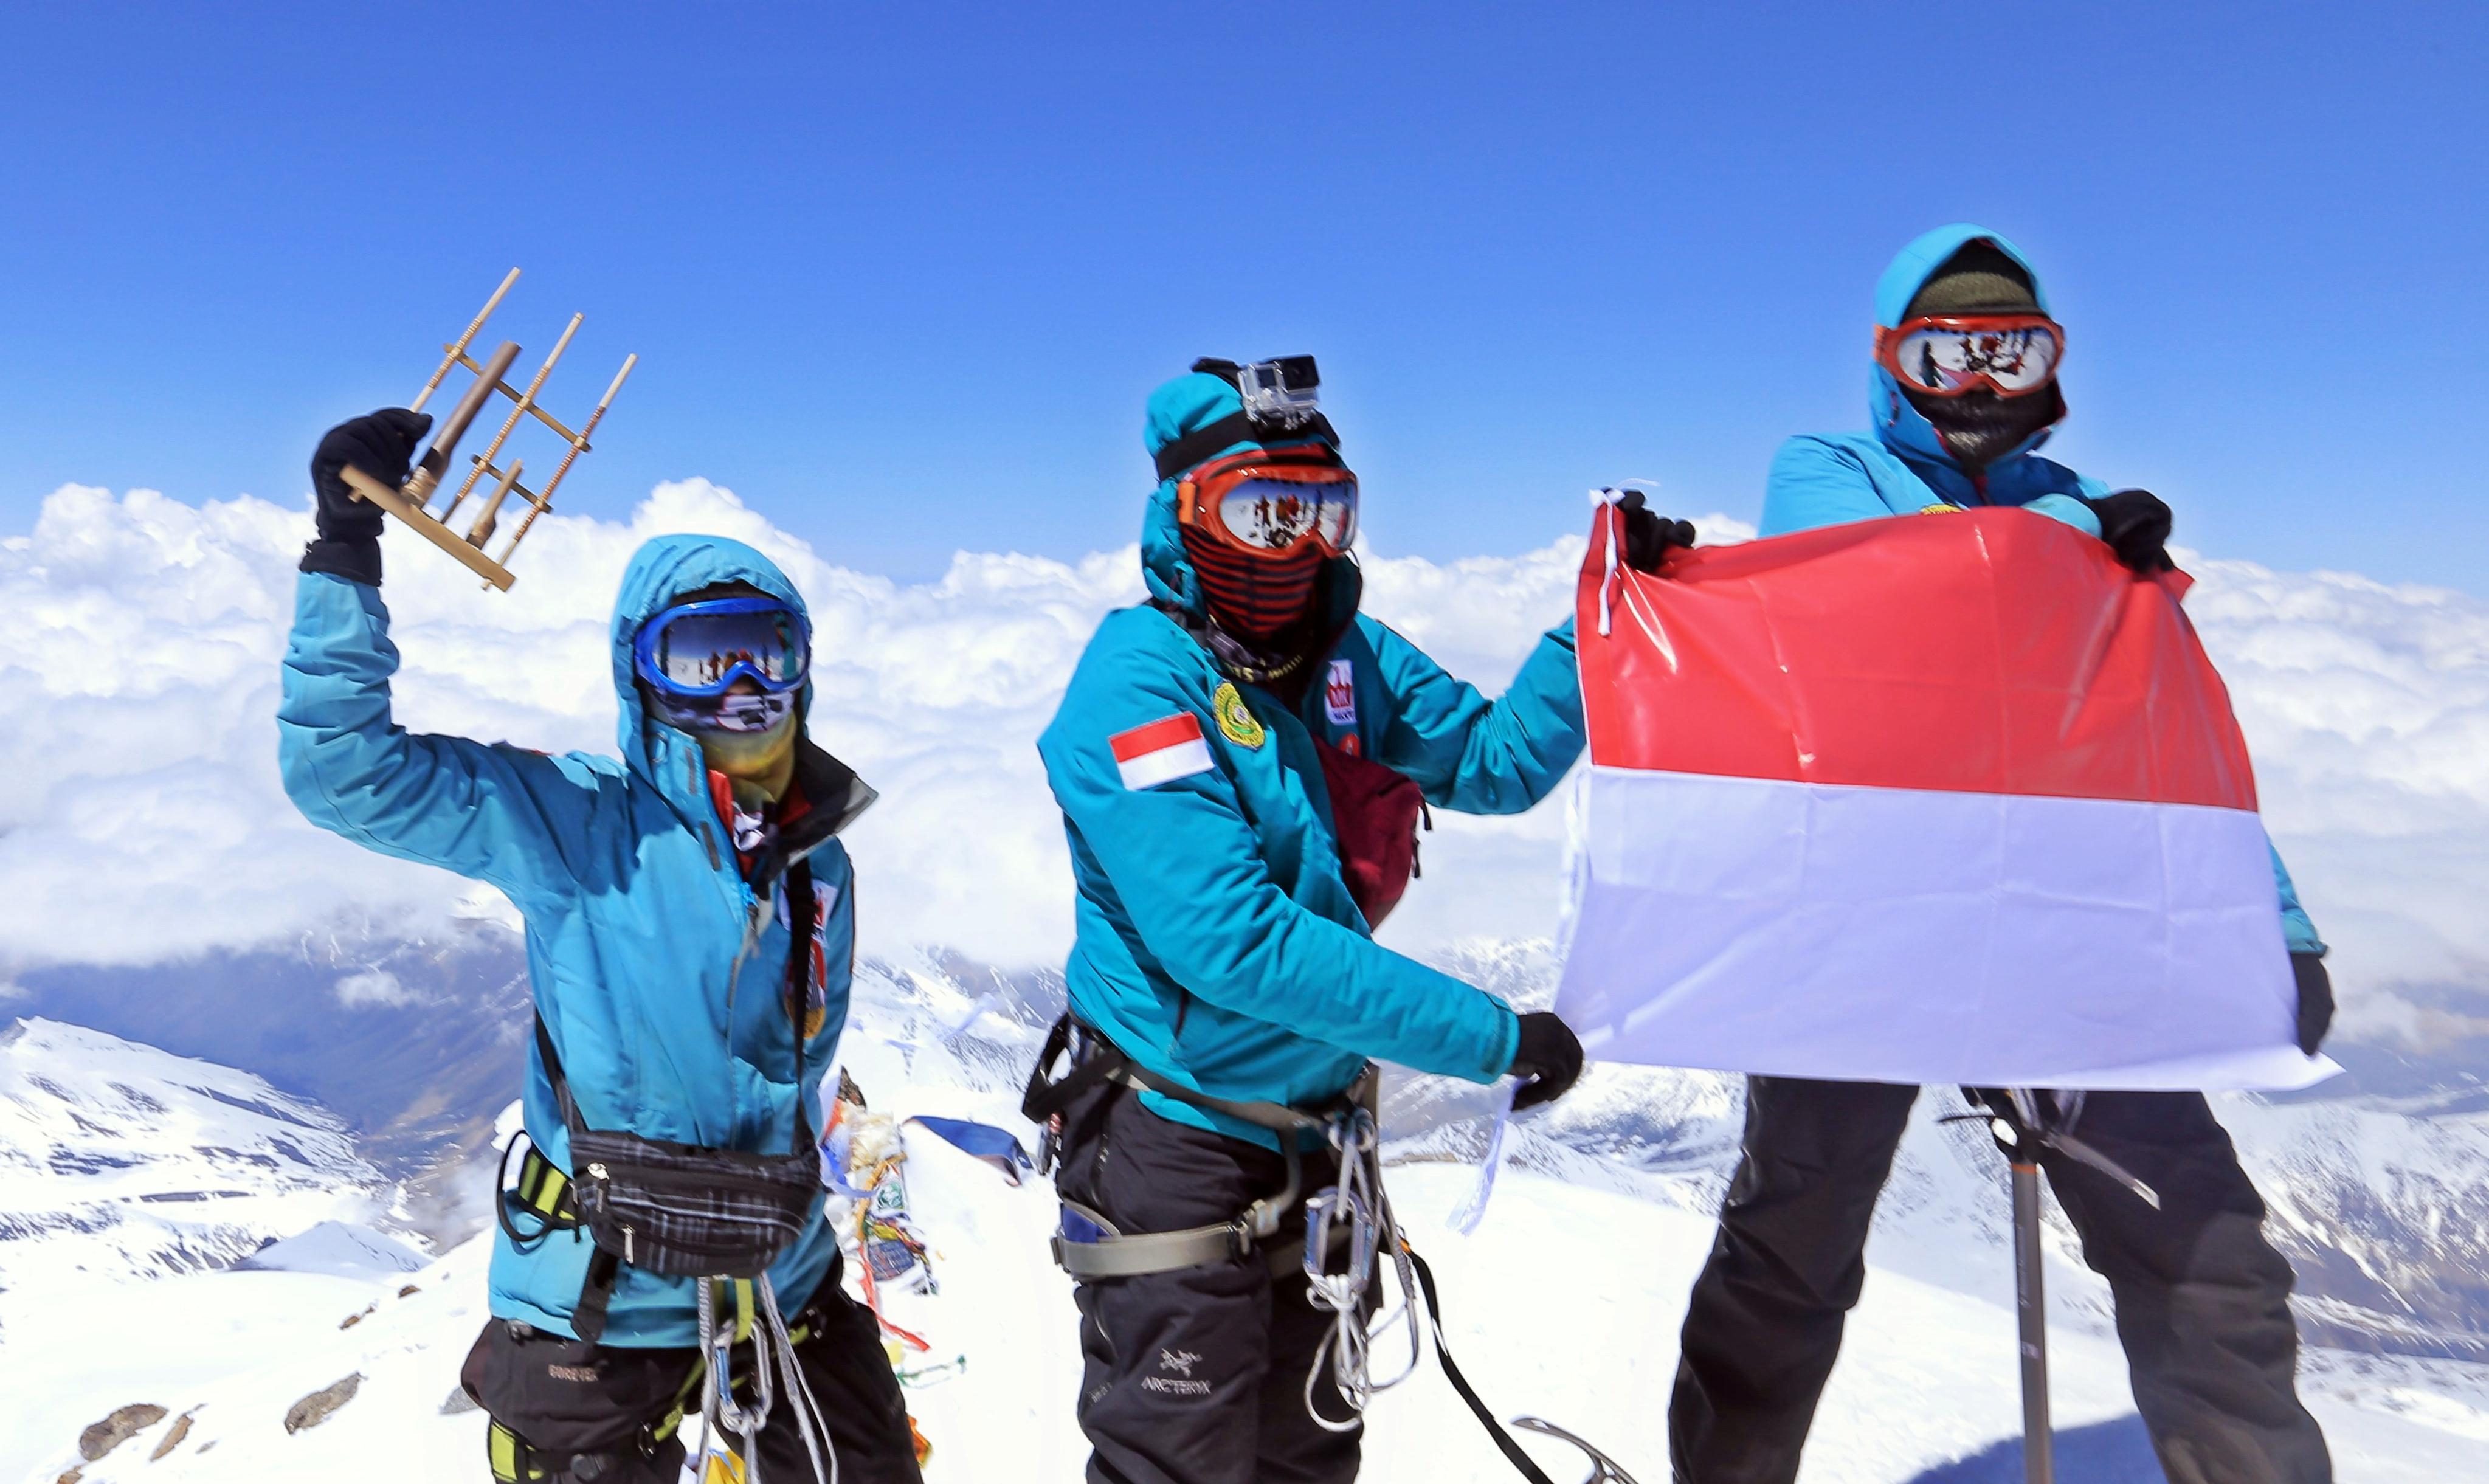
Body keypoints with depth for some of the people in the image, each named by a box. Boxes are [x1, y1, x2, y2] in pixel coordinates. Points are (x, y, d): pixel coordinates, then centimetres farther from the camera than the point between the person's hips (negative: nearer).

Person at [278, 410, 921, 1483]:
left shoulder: (821, 863, 2)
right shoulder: (574, 825, -14)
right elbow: (341, 768, -22)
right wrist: (345, 551, -27)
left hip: (786, 1290, 6)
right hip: (601, 1313, -5)